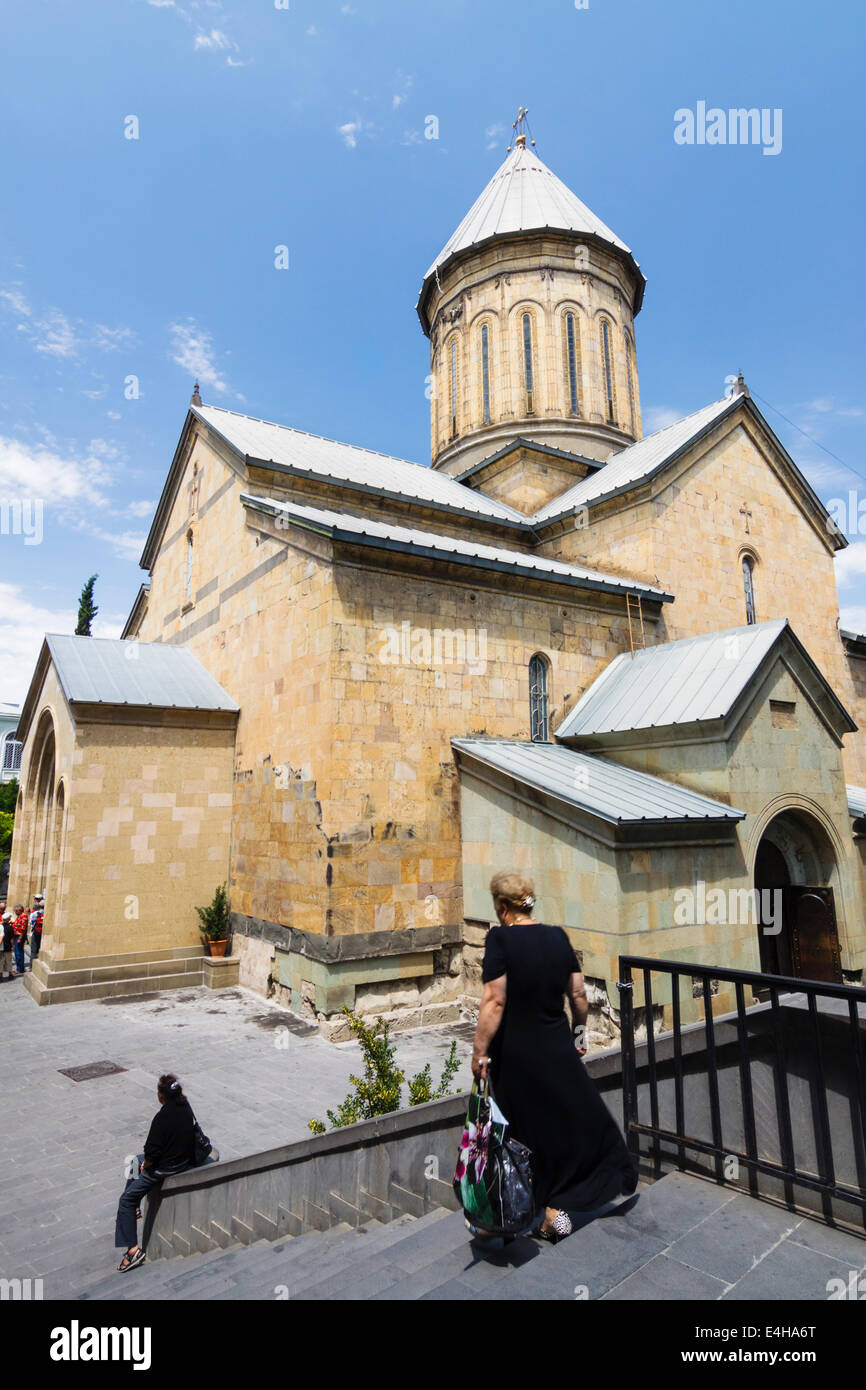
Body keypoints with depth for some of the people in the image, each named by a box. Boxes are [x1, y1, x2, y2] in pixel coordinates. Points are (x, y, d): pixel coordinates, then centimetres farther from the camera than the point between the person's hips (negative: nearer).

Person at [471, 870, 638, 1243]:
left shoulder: (500, 938, -19)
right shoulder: (557, 936, -3)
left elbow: (495, 1002, -23)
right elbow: (578, 994, 3)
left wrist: (480, 1052, -17)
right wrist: (579, 1033, 18)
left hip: (515, 1053, -4)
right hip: (557, 1047, 4)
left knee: (533, 1131, 14)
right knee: (582, 1115, 22)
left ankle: (551, 1212, 24)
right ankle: (619, 1179, 36)